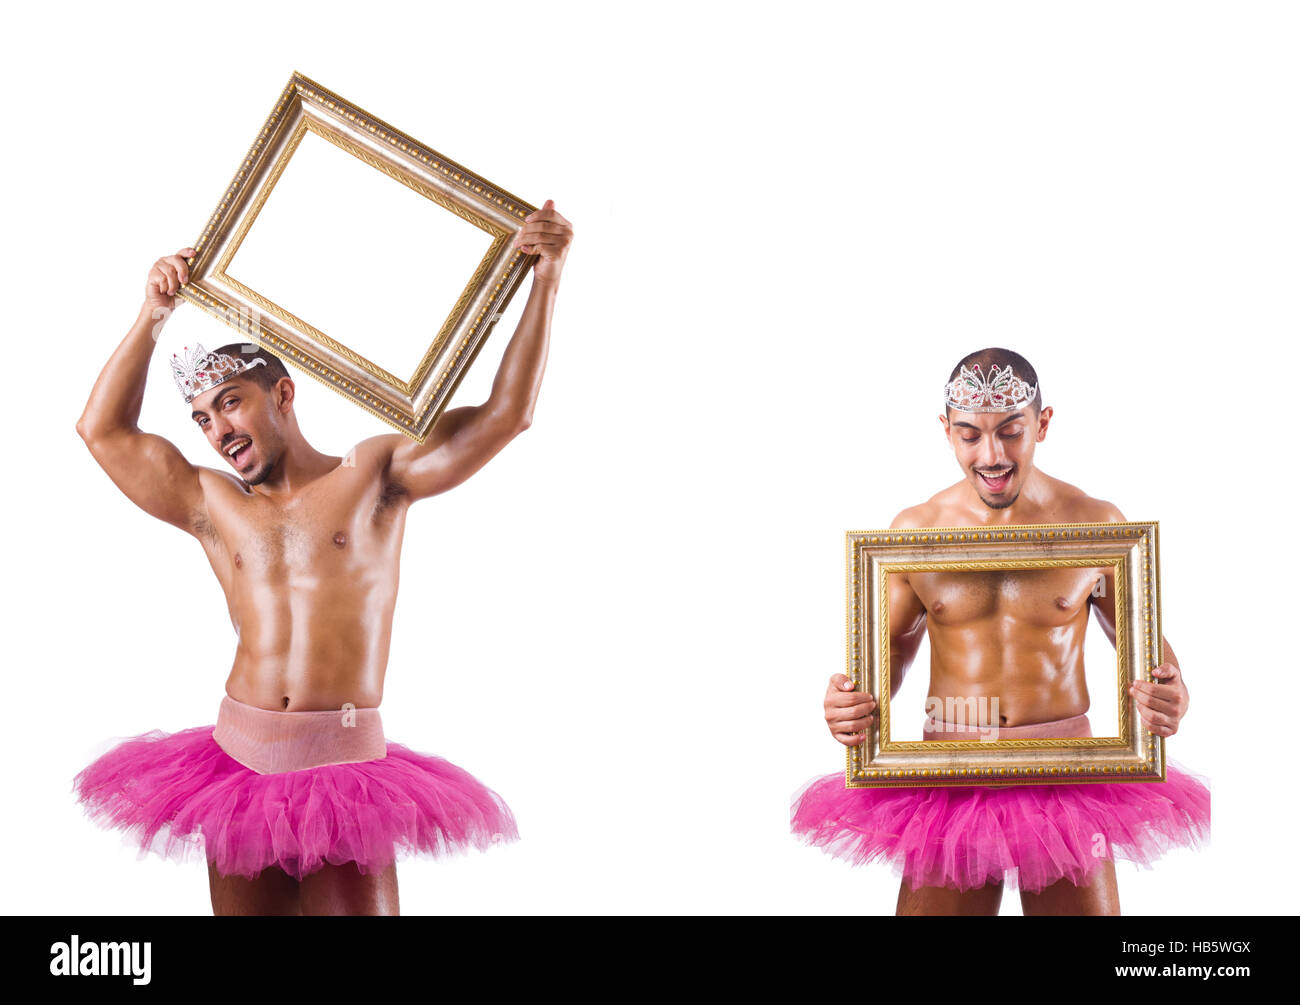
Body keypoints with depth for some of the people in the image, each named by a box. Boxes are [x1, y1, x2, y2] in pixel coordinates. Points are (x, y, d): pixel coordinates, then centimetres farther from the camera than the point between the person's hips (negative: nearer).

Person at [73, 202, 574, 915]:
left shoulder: (372, 475, 8)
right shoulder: (213, 504, 16)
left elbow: (504, 415, 3)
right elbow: (103, 430, 18)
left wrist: (545, 279, -2)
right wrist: (153, 316, 16)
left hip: (346, 770, -3)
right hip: (239, 761, 3)